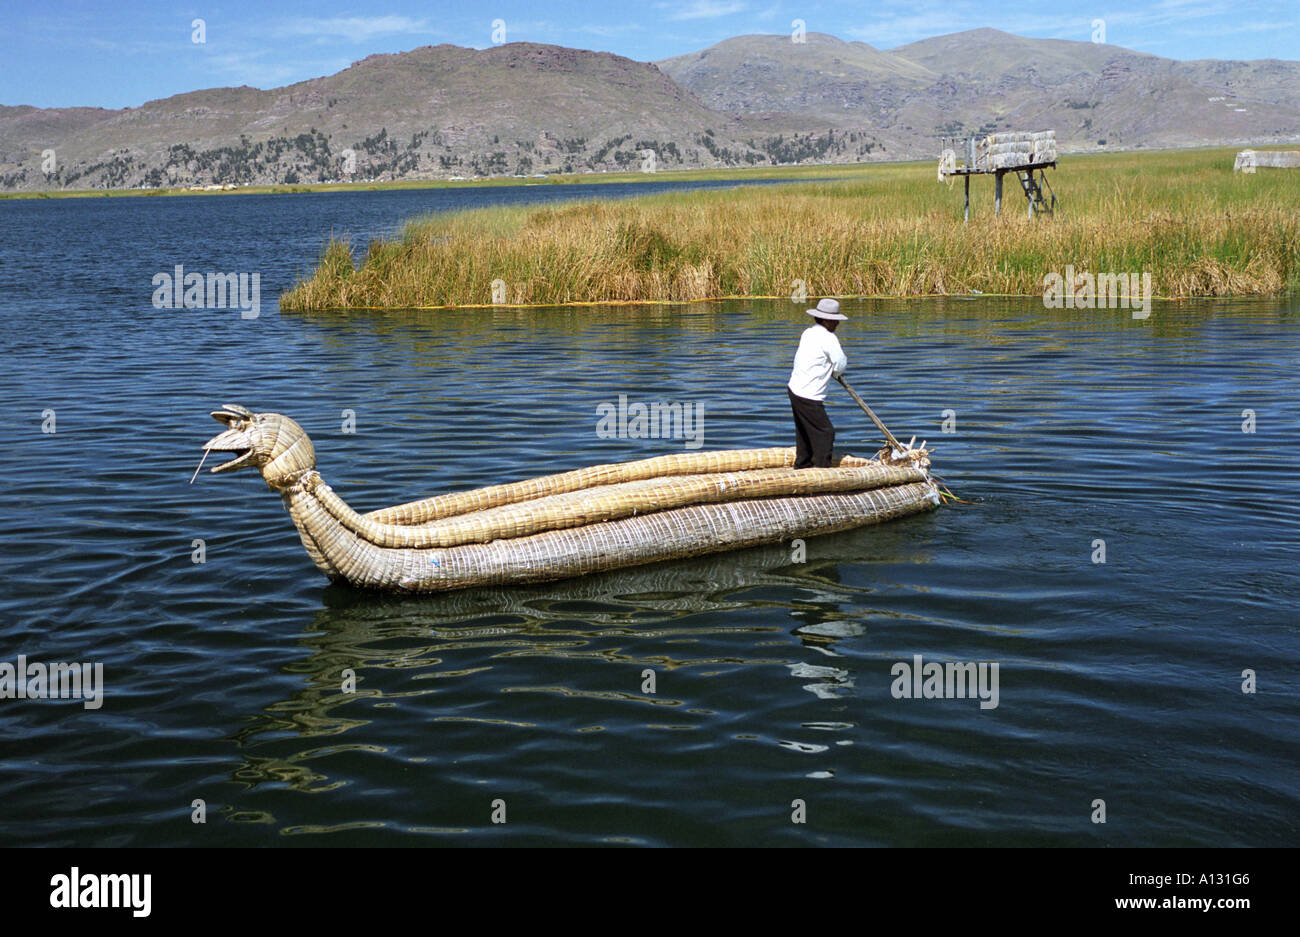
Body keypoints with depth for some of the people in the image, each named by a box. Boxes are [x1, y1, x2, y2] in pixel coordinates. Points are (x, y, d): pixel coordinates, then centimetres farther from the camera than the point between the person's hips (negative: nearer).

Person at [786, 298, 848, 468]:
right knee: (825, 432, -3)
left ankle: (803, 463, 33)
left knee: (804, 430, 22)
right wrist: (835, 372, 9)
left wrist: (833, 371, 10)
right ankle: (822, 467, -3)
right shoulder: (828, 338, -17)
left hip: (795, 389, 10)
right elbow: (841, 365, -14)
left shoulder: (808, 332, 11)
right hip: (808, 396, -10)